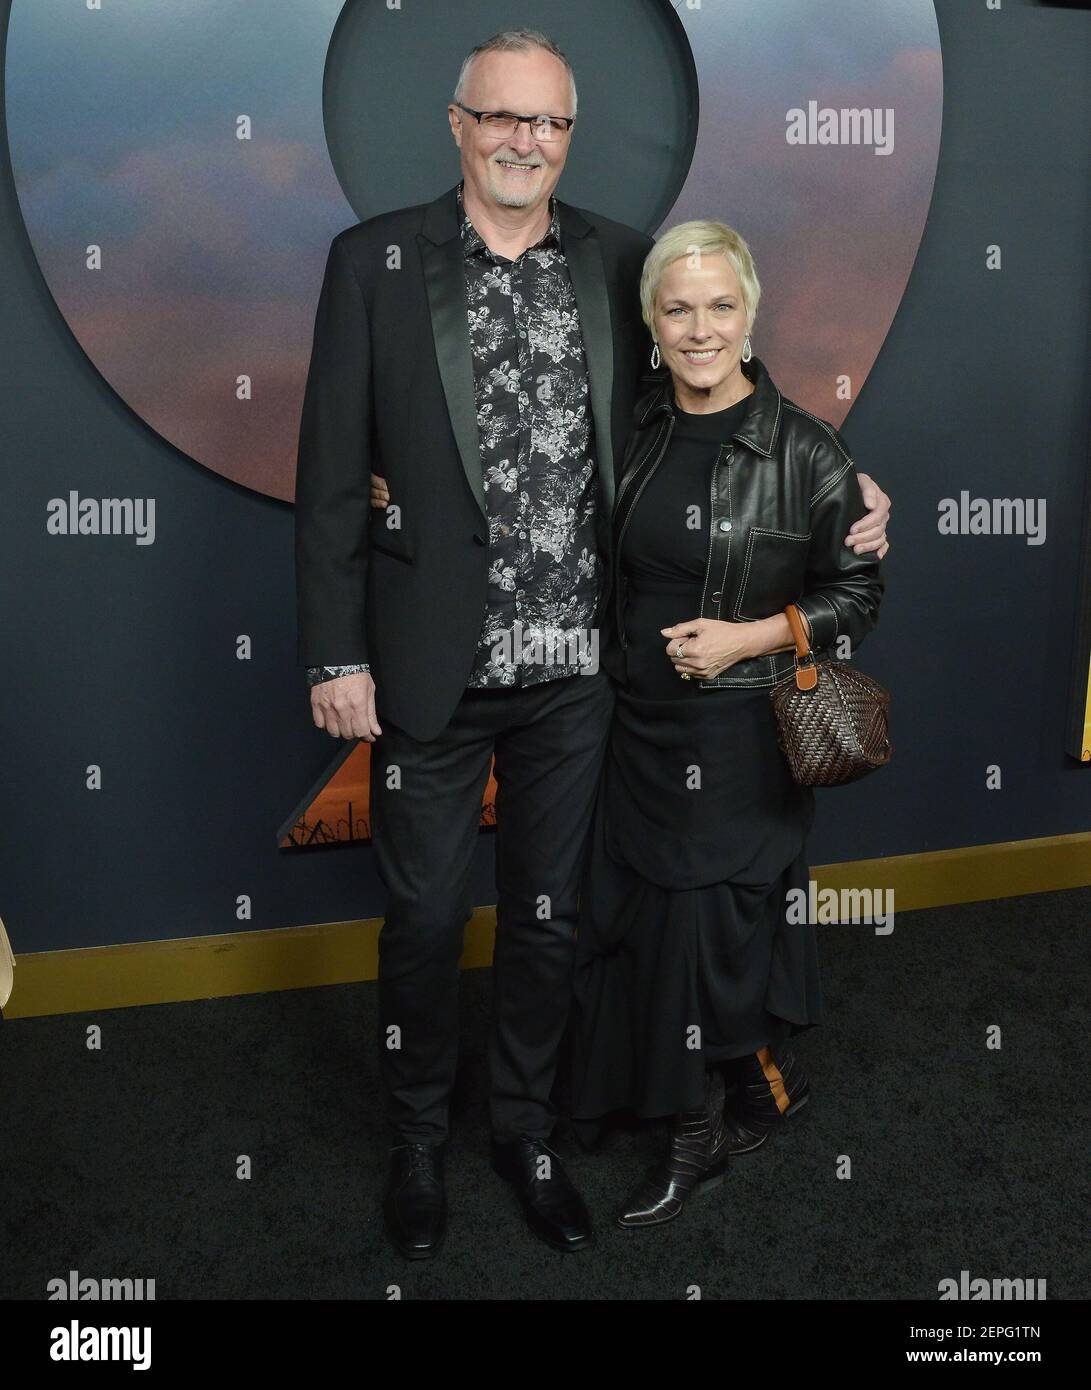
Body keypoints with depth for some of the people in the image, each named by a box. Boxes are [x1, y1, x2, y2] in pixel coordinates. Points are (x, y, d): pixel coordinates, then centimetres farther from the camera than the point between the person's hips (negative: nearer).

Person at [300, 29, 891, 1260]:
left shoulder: (620, 262, 4)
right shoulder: (373, 261, -2)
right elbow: (331, 475, -3)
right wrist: (334, 657, -7)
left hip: (574, 666, 2)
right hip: (429, 666, -2)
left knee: (548, 917, 16)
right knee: (423, 918, 12)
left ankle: (524, 1127, 40)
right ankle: (417, 1138, 37)